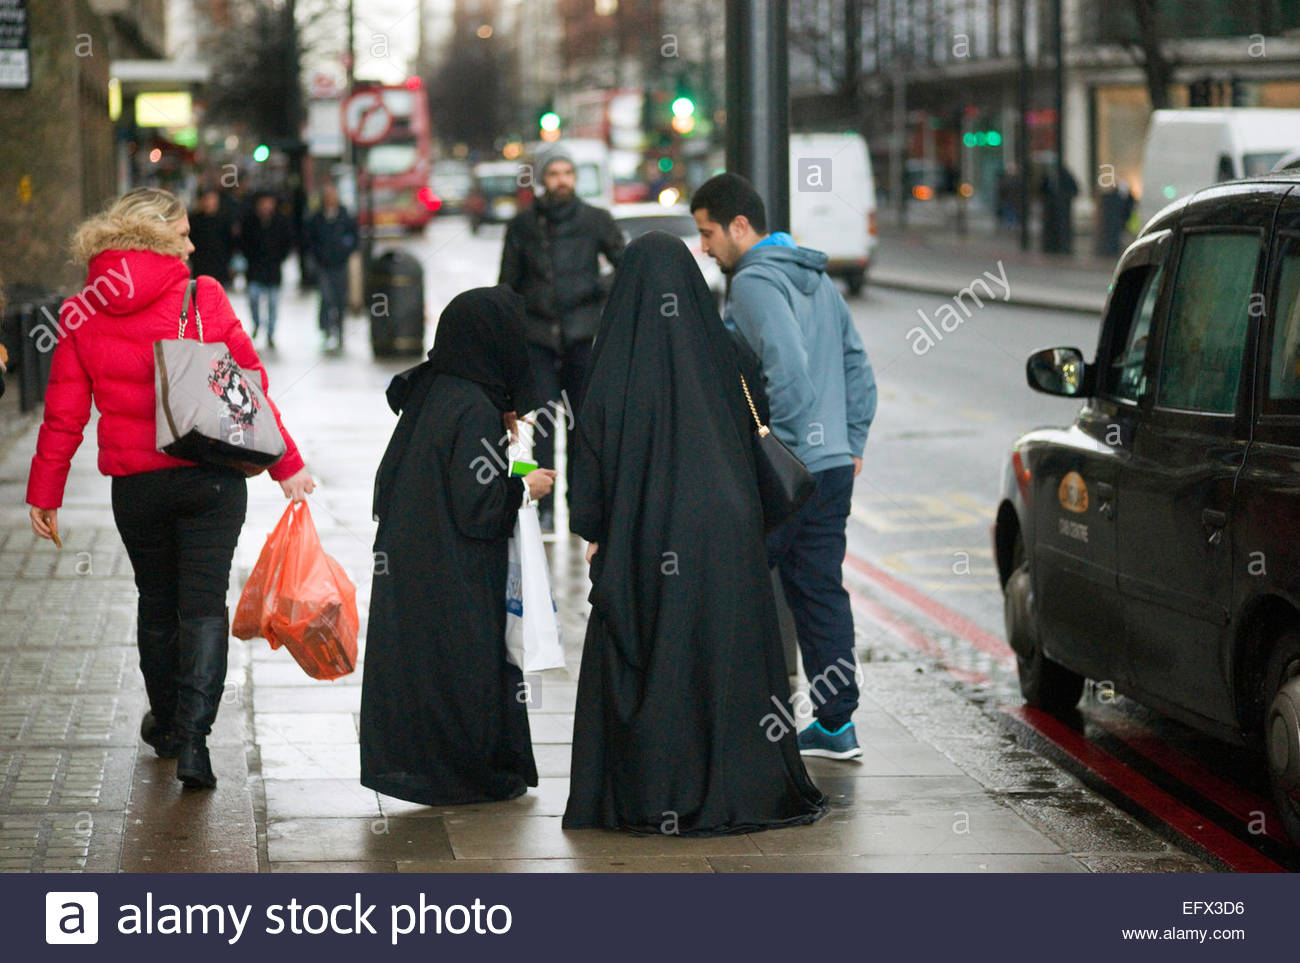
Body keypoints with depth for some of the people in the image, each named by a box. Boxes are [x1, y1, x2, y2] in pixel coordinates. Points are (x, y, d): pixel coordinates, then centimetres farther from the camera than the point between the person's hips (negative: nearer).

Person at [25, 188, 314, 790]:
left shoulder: (80, 315, 0)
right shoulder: (204, 297, -6)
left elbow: (64, 413, 1)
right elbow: (250, 384, -2)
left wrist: (44, 492, 8)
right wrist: (286, 464, 5)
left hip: (135, 485, 2)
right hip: (212, 478, -2)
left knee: (157, 602, 20)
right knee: (203, 606, 0)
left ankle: (166, 724, 35)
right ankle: (192, 737, -12)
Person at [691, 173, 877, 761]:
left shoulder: (754, 283, -13)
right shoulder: (818, 279, 16)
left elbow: (788, 372, -25)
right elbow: (857, 365, 20)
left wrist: (775, 449, -18)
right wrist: (851, 442, 20)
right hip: (834, 467, 9)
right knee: (820, 591, 10)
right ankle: (836, 725, 12)